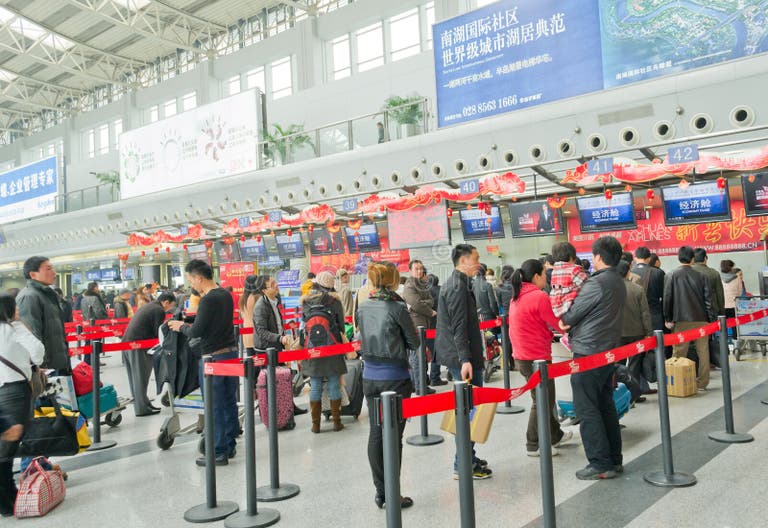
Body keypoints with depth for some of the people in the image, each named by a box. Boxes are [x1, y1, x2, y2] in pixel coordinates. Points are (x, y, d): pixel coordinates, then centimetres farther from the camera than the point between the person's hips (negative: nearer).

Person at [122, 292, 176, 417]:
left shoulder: (147, 306, 19)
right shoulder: (159, 311, -9)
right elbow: (158, 333, -10)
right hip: (138, 346, -9)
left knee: (135, 377, 14)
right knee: (141, 378, -1)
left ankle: (143, 404, 23)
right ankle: (142, 408, 6)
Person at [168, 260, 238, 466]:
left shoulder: (208, 300, -18)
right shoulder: (226, 295, 9)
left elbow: (195, 333, -17)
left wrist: (181, 326, 2)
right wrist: (191, 326, 15)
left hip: (213, 357, -9)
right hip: (231, 352, 9)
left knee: (215, 407, 0)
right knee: (229, 402, 14)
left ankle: (219, 453, 6)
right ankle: (230, 445, 23)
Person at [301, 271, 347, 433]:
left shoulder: (305, 302, 3)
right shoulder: (334, 301, -3)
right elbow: (341, 324, 2)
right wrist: (341, 339, 16)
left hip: (312, 349, 2)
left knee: (315, 386, 7)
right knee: (334, 385, 6)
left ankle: (315, 424, 11)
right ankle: (336, 422, 11)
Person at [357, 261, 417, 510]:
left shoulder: (363, 308, 3)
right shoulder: (397, 307, -13)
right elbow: (414, 342, -3)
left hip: (370, 376, 5)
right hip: (394, 378, -5)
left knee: (375, 433, 12)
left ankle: (380, 491, 21)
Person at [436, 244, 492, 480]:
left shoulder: (454, 283, 18)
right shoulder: (458, 286, -15)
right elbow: (459, 327, -22)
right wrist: (465, 360, -27)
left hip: (457, 356, 11)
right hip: (462, 357, -11)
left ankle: (467, 458, 27)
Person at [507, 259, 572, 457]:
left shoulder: (517, 296, 10)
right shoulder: (539, 297, -18)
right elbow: (558, 325, -13)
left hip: (521, 355, 9)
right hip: (536, 356, -9)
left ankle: (555, 435, 37)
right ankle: (534, 445, 14)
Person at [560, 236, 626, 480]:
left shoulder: (596, 283, -19)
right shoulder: (619, 282, 12)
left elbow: (571, 314, -13)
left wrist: (564, 321, 8)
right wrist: (571, 323, 5)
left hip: (588, 352, -9)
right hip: (609, 350, 9)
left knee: (587, 409, -2)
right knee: (605, 405, 16)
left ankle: (600, 464, 2)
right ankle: (614, 459, 23)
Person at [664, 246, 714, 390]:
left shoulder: (673, 276, -3)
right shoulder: (700, 276, 3)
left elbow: (667, 298, -4)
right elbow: (708, 298, 3)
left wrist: (668, 318, 3)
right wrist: (711, 319, 8)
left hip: (681, 320, -2)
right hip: (701, 320, 2)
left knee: (679, 353, 4)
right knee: (703, 352, 9)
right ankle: (702, 383, 12)